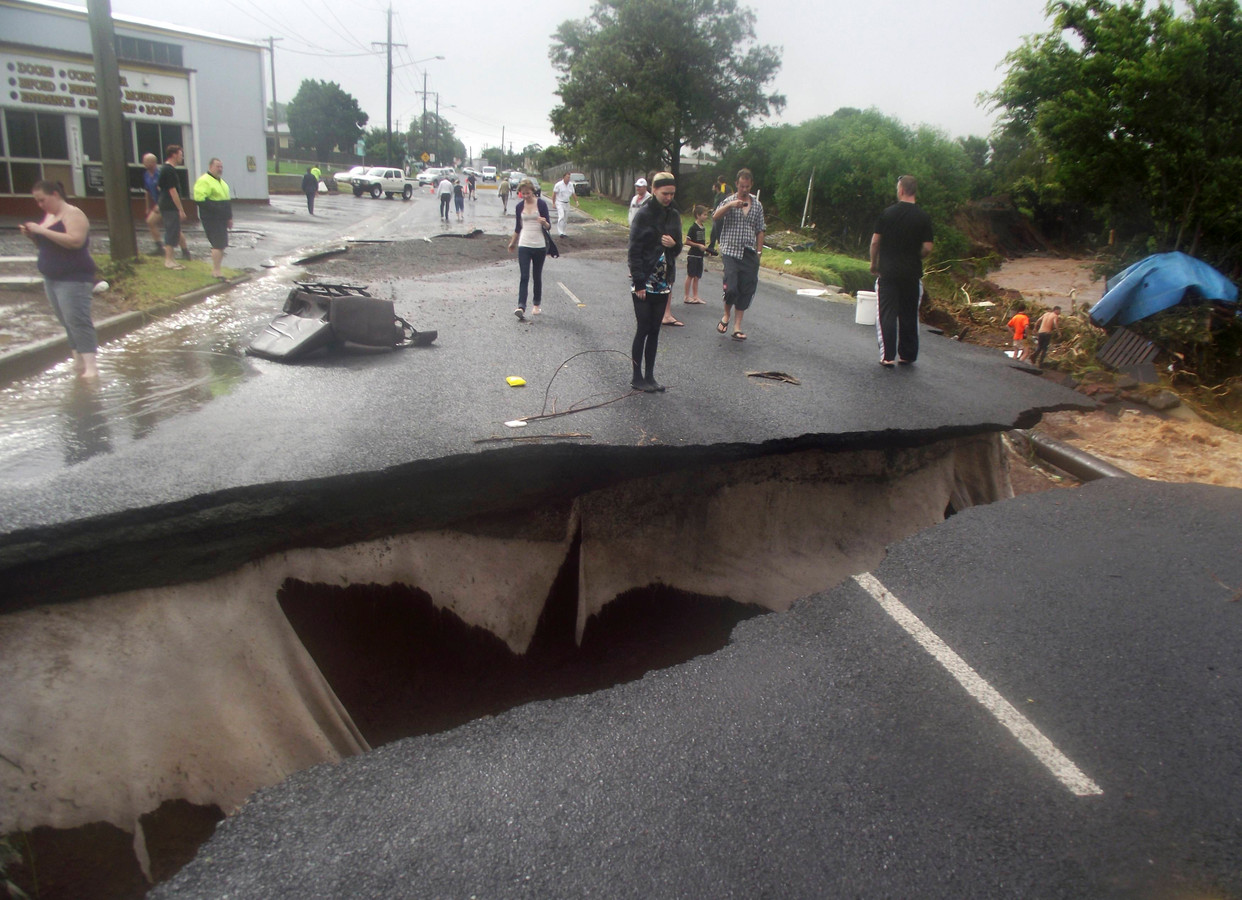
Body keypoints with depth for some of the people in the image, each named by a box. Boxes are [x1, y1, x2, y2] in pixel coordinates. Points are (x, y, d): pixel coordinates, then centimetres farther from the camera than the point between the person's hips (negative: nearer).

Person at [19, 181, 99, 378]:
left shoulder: (73, 214, -9)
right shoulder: (49, 215, 17)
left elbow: (75, 240, -25)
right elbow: (45, 245, 25)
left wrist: (42, 230, -22)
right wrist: (32, 235, 4)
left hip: (73, 278, -9)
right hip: (51, 278, 9)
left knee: (77, 321, -14)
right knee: (68, 323, 9)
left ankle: (91, 367, -16)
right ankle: (78, 362, 14)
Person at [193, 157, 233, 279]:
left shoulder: (221, 182, 20)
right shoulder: (204, 181, -11)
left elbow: (227, 200, 25)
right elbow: (200, 199, -21)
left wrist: (229, 217, 20)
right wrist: (216, 208, -22)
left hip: (221, 219, 9)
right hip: (211, 219, -9)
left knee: (221, 244, 11)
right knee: (218, 244, -13)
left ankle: (215, 269, 21)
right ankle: (216, 271, -8)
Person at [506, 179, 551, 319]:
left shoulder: (541, 204, -3)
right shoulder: (519, 207, 5)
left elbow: (548, 227, -3)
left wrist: (544, 222, -26)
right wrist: (512, 243, 25)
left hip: (540, 246, -1)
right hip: (524, 246, 1)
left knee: (537, 276, 9)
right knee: (524, 277, -10)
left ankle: (536, 305, 23)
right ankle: (521, 307, -19)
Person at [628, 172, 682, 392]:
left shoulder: (673, 216, 9)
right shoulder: (643, 214, -9)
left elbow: (677, 249, 17)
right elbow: (635, 250, -12)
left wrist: (674, 245, -8)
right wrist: (638, 282, -17)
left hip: (662, 283, 6)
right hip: (645, 283, -6)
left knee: (654, 330, 9)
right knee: (643, 329, -2)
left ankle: (649, 375, 17)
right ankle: (637, 377, 8)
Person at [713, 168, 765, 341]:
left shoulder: (757, 205, 13)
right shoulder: (729, 201, 4)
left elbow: (759, 230, 15)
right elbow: (715, 217, -13)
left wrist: (759, 251, 9)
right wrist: (730, 206, -26)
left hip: (749, 253, 3)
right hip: (731, 251, -3)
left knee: (747, 290, 2)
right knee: (731, 287, -15)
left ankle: (737, 325, 10)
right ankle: (727, 314, 13)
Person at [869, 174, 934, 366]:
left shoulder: (887, 213, -4)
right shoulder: (923, 218, -3)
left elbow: (875, 241, -2)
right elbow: (927, 247, -5)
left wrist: (874, 264, 11)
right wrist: (915, 259, 14)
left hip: (888, 271, -1)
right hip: (912, 274, 1)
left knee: (887, 314, 3)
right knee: (909, 315, 11)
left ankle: (888, 356, -2)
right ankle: (907, 355, 17)